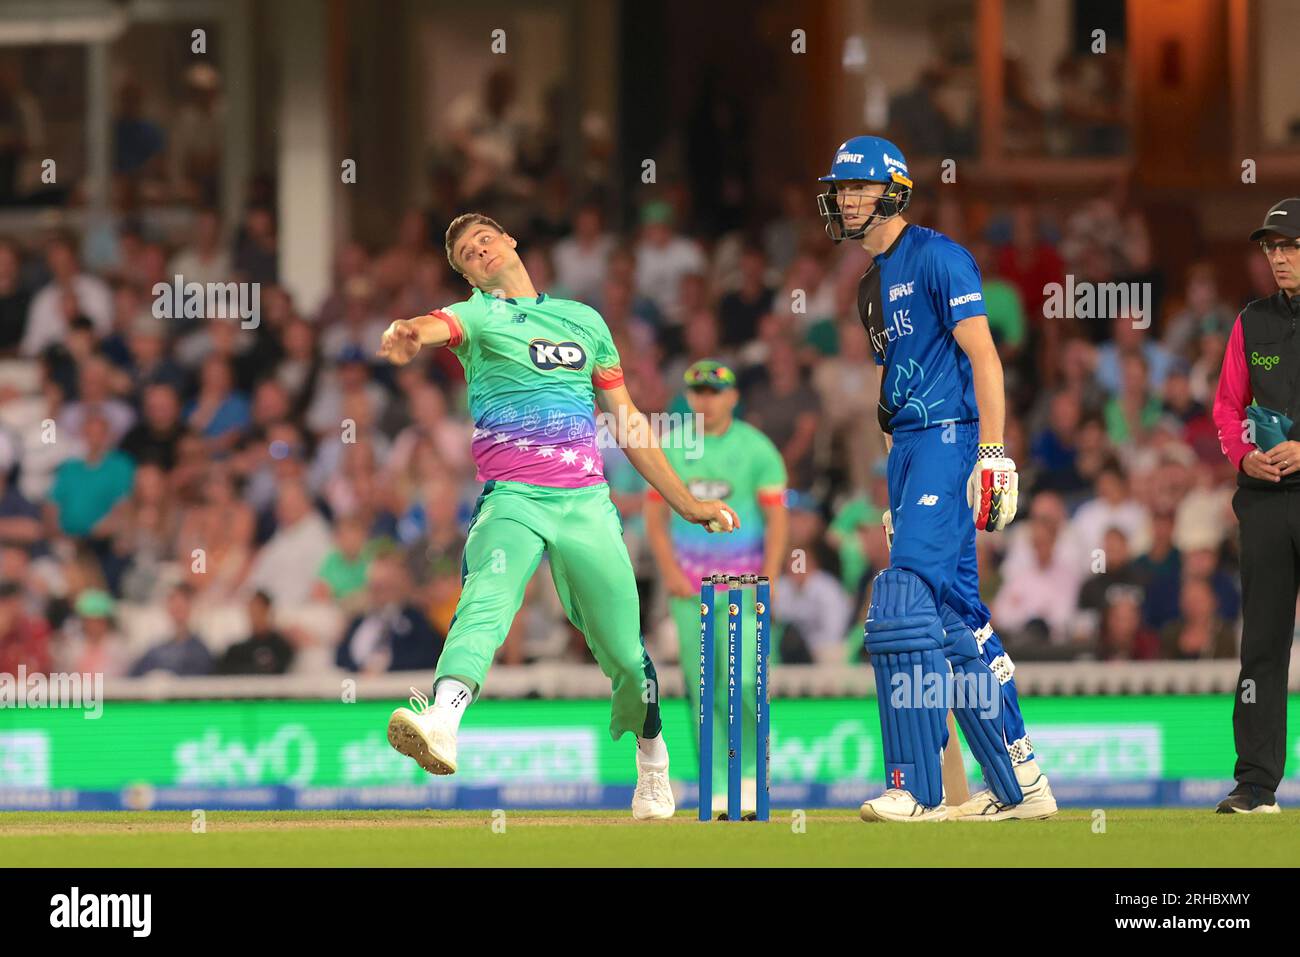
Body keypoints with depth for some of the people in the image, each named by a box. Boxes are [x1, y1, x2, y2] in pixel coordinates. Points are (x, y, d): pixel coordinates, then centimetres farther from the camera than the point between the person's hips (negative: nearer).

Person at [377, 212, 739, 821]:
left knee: (623, 646, 5)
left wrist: (684, 502, 24)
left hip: (586, 502, 3)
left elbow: (627, 419, 25)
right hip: (512, 498, -3)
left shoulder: (583, 319, 20)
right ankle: (441, 727, -52)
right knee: (485, 604, -30)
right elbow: (439, 326, -18)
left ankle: (652, 763, 29)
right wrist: (407, 335, -44)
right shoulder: (476, 315, 8)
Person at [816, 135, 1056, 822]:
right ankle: (1018, 783, 12)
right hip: (908, 449, 10)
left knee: (907, 600, -16)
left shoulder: (935, 257, -7)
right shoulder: (873, 283, 20)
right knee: (955, 612, 8)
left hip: (949, 436, -10)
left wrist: (994, 454, -22)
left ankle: (916, 788, -16)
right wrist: (898, 490, 21)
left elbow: (982, 356, -14)